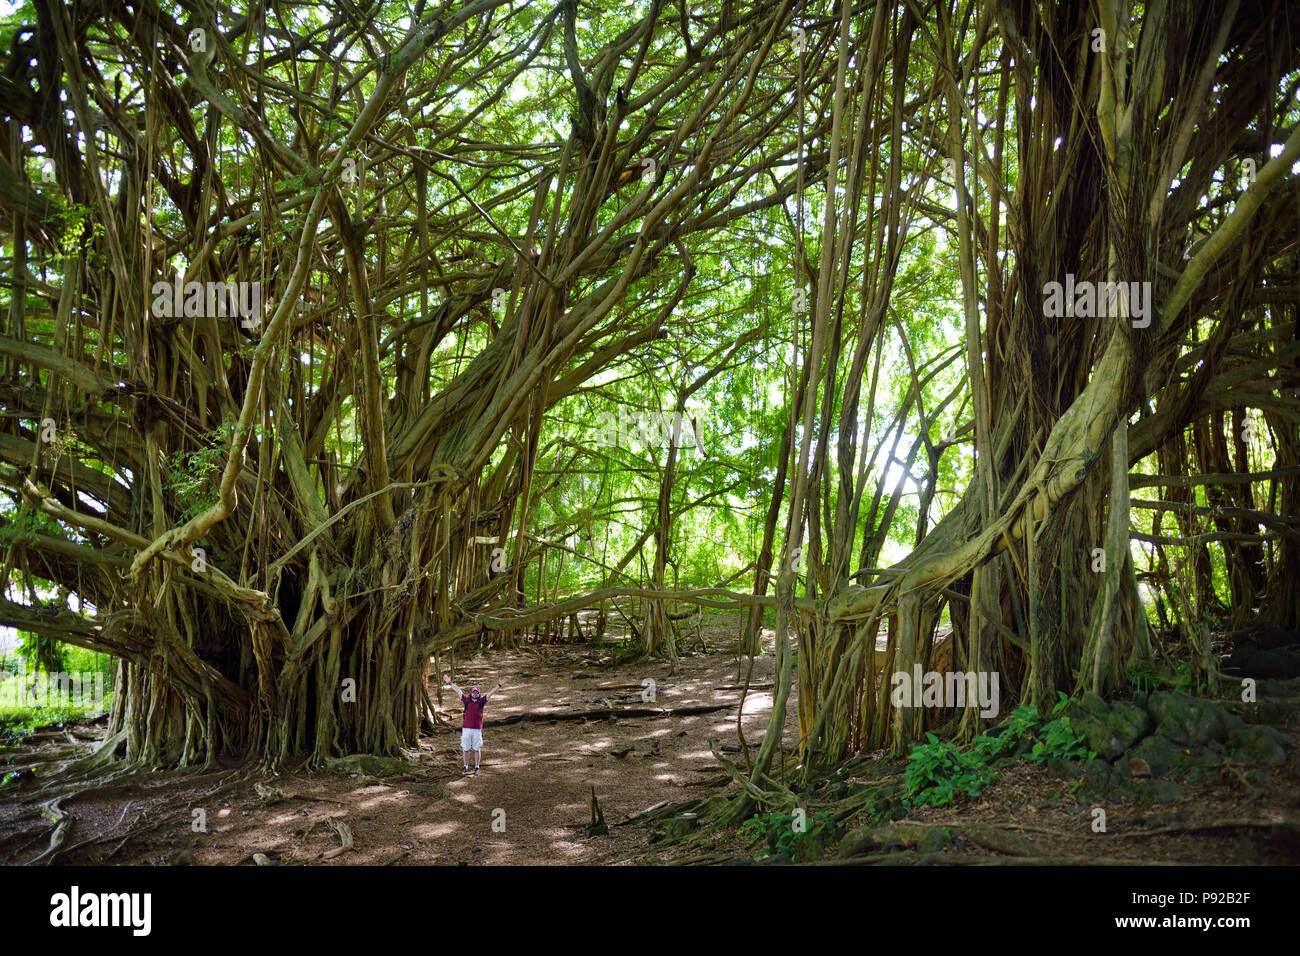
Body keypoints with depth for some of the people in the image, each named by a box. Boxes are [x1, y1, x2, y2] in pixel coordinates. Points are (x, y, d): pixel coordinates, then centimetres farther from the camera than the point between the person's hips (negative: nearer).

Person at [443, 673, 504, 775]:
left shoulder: (481, 701, 6)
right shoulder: (467, 700, 7)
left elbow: (490, 693, 5)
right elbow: (458, 690, 10)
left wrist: (499, 685, 1)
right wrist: (450, 683, 13)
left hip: (477, 729, -1)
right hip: (466, 728, 1)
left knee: (477, 749, 5)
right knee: (465, 749, 7)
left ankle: (476, 767, 15)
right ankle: (465, 766, 20)